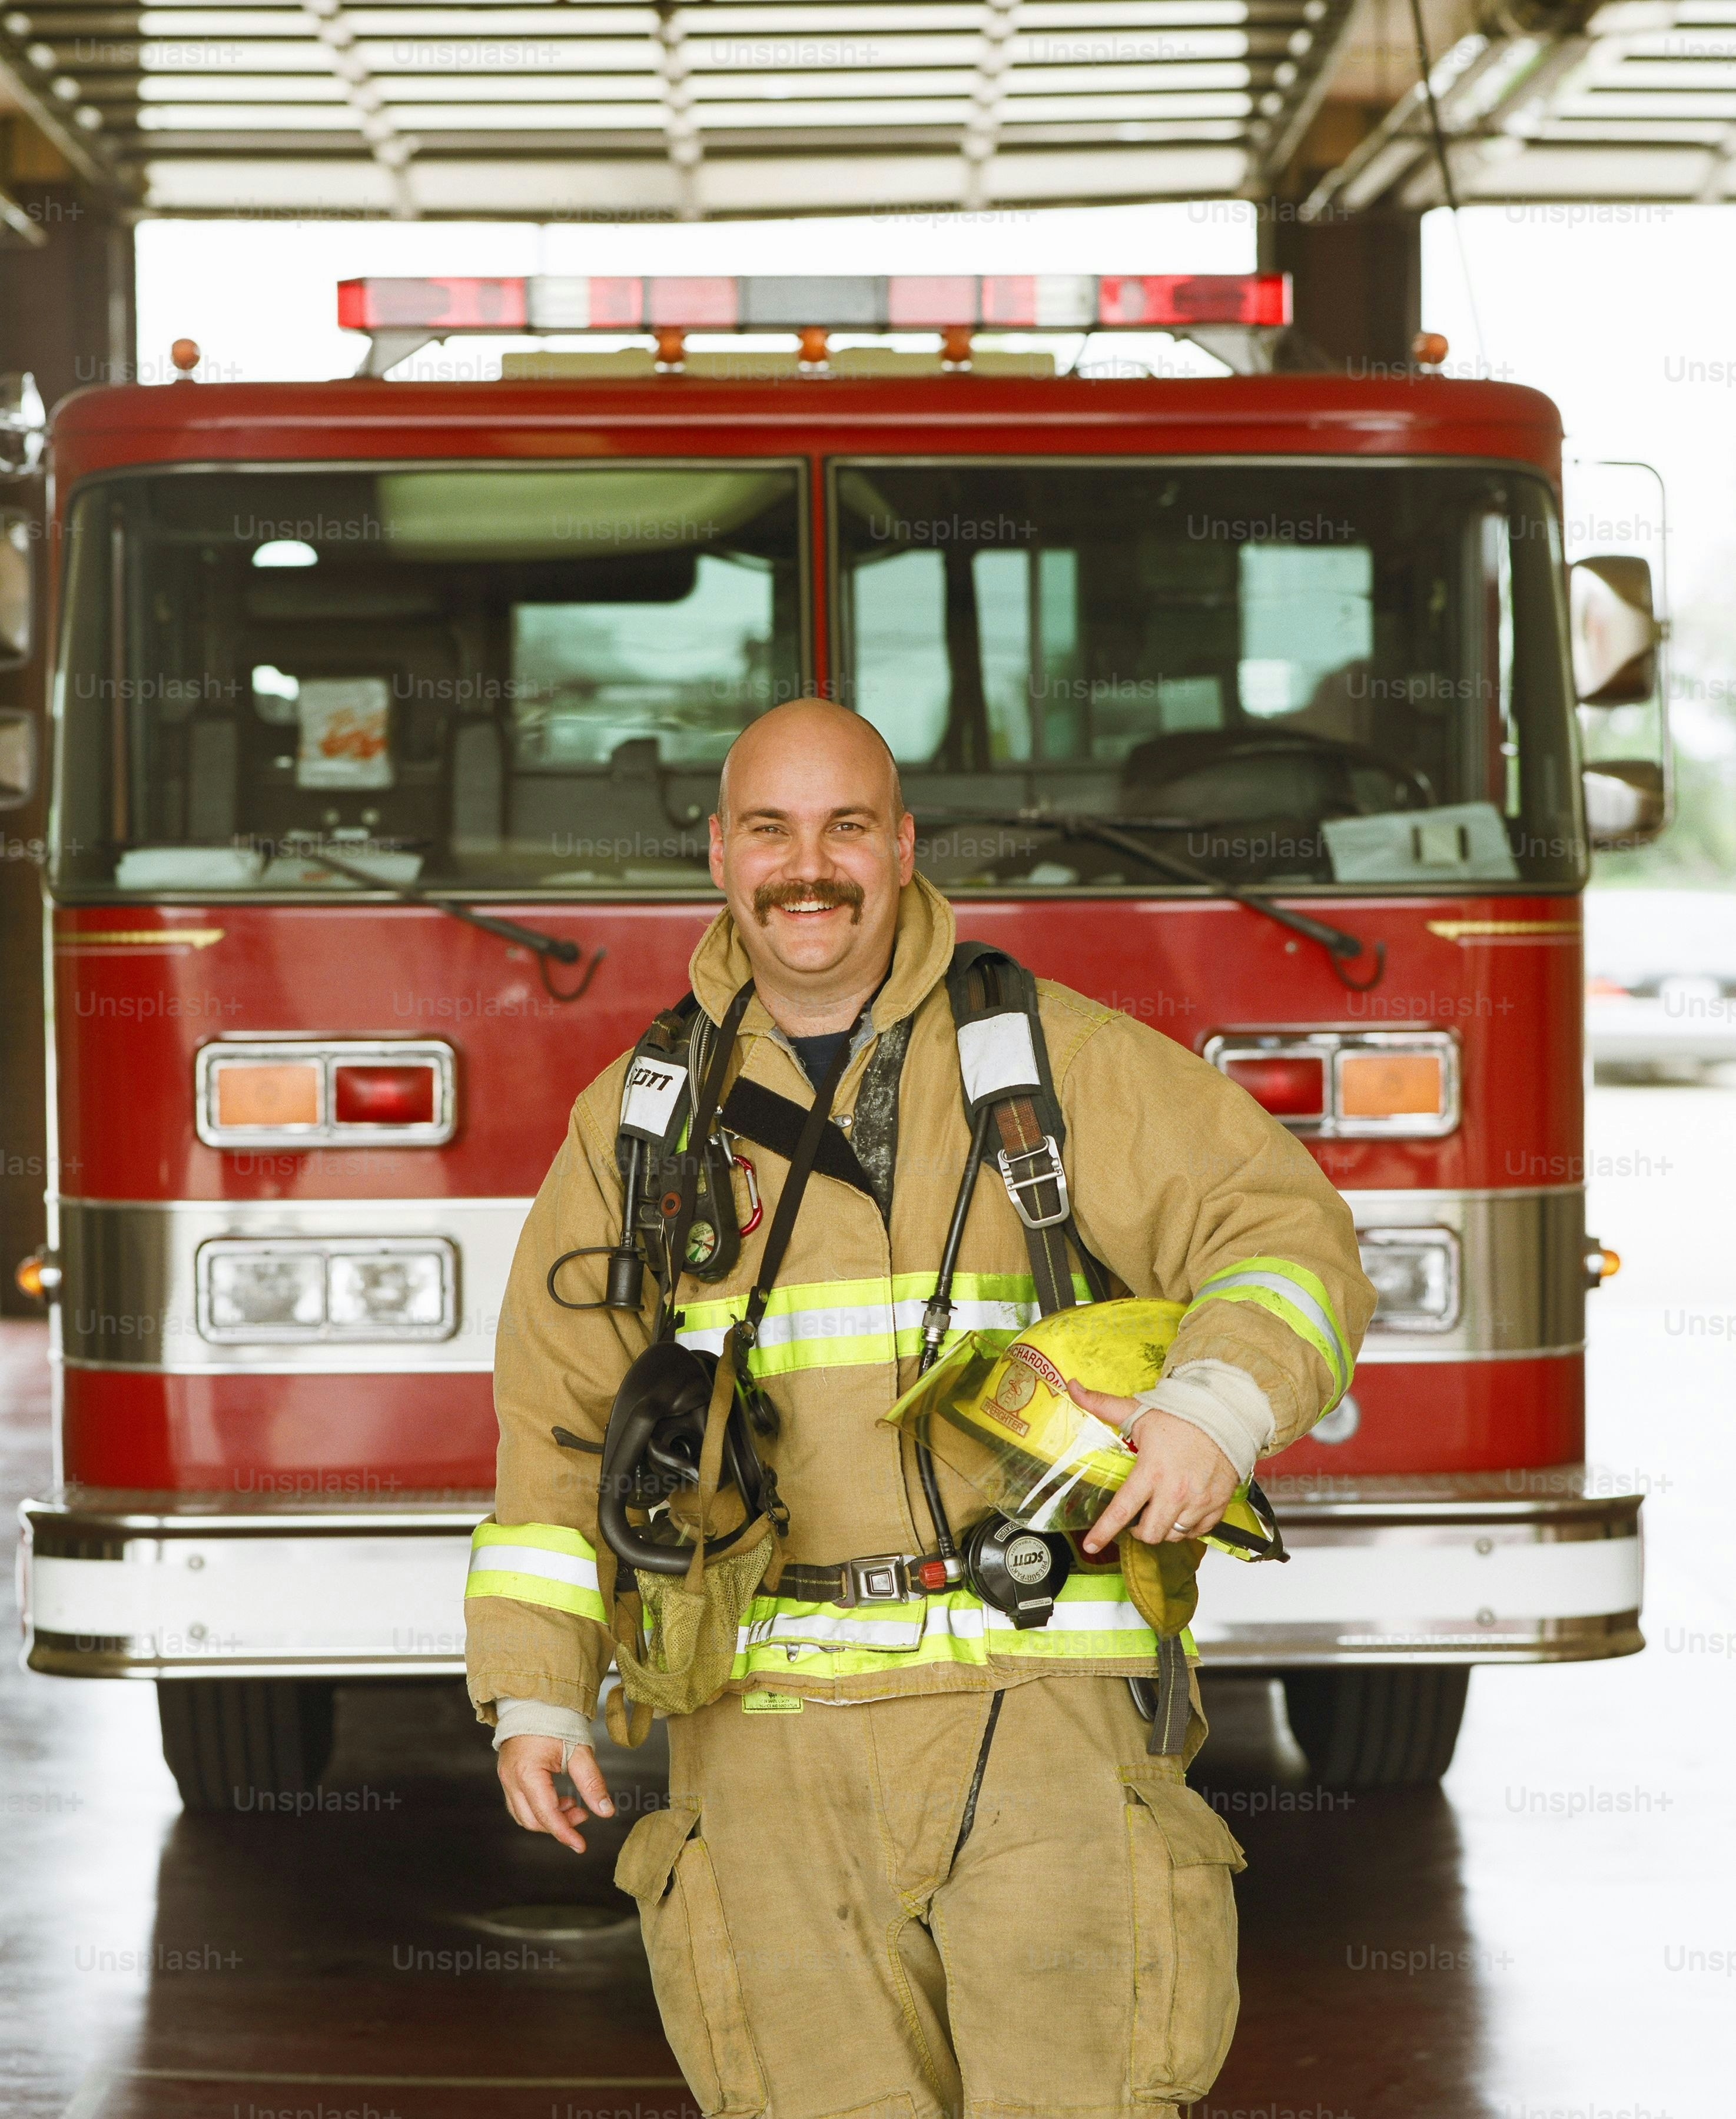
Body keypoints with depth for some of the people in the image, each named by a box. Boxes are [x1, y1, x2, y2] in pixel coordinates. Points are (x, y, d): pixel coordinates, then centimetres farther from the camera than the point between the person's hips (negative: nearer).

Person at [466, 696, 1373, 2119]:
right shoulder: (637, 1120, 12)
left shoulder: (1055, 1057, 6)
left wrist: (1217, 1407, -18)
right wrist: (535, 1695, 5)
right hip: (769, 1725, 2)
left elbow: (1284, 1233, 2)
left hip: (1030, 1707, -1)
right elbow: (559, 1417, 14)